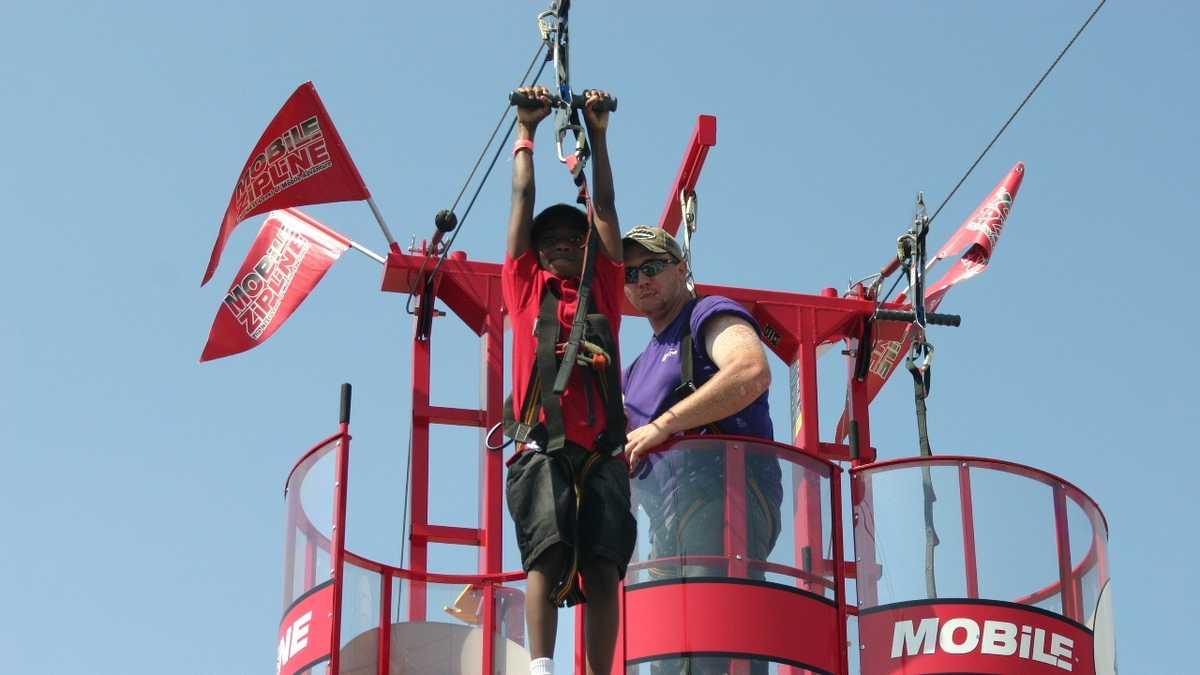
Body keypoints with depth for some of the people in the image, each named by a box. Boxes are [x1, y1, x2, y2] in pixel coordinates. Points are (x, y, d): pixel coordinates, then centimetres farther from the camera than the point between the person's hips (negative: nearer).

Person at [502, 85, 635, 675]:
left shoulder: (603, 289, 23)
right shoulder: (526, 286, 19)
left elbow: (604, 208, 24)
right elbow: (523, 199, 21)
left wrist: (598, 137, 26)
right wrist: (526, 130, 26)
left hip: (601, 450, 2)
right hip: (542, 447, -2)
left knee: (602, 566, -9)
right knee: (547, 549, -20)